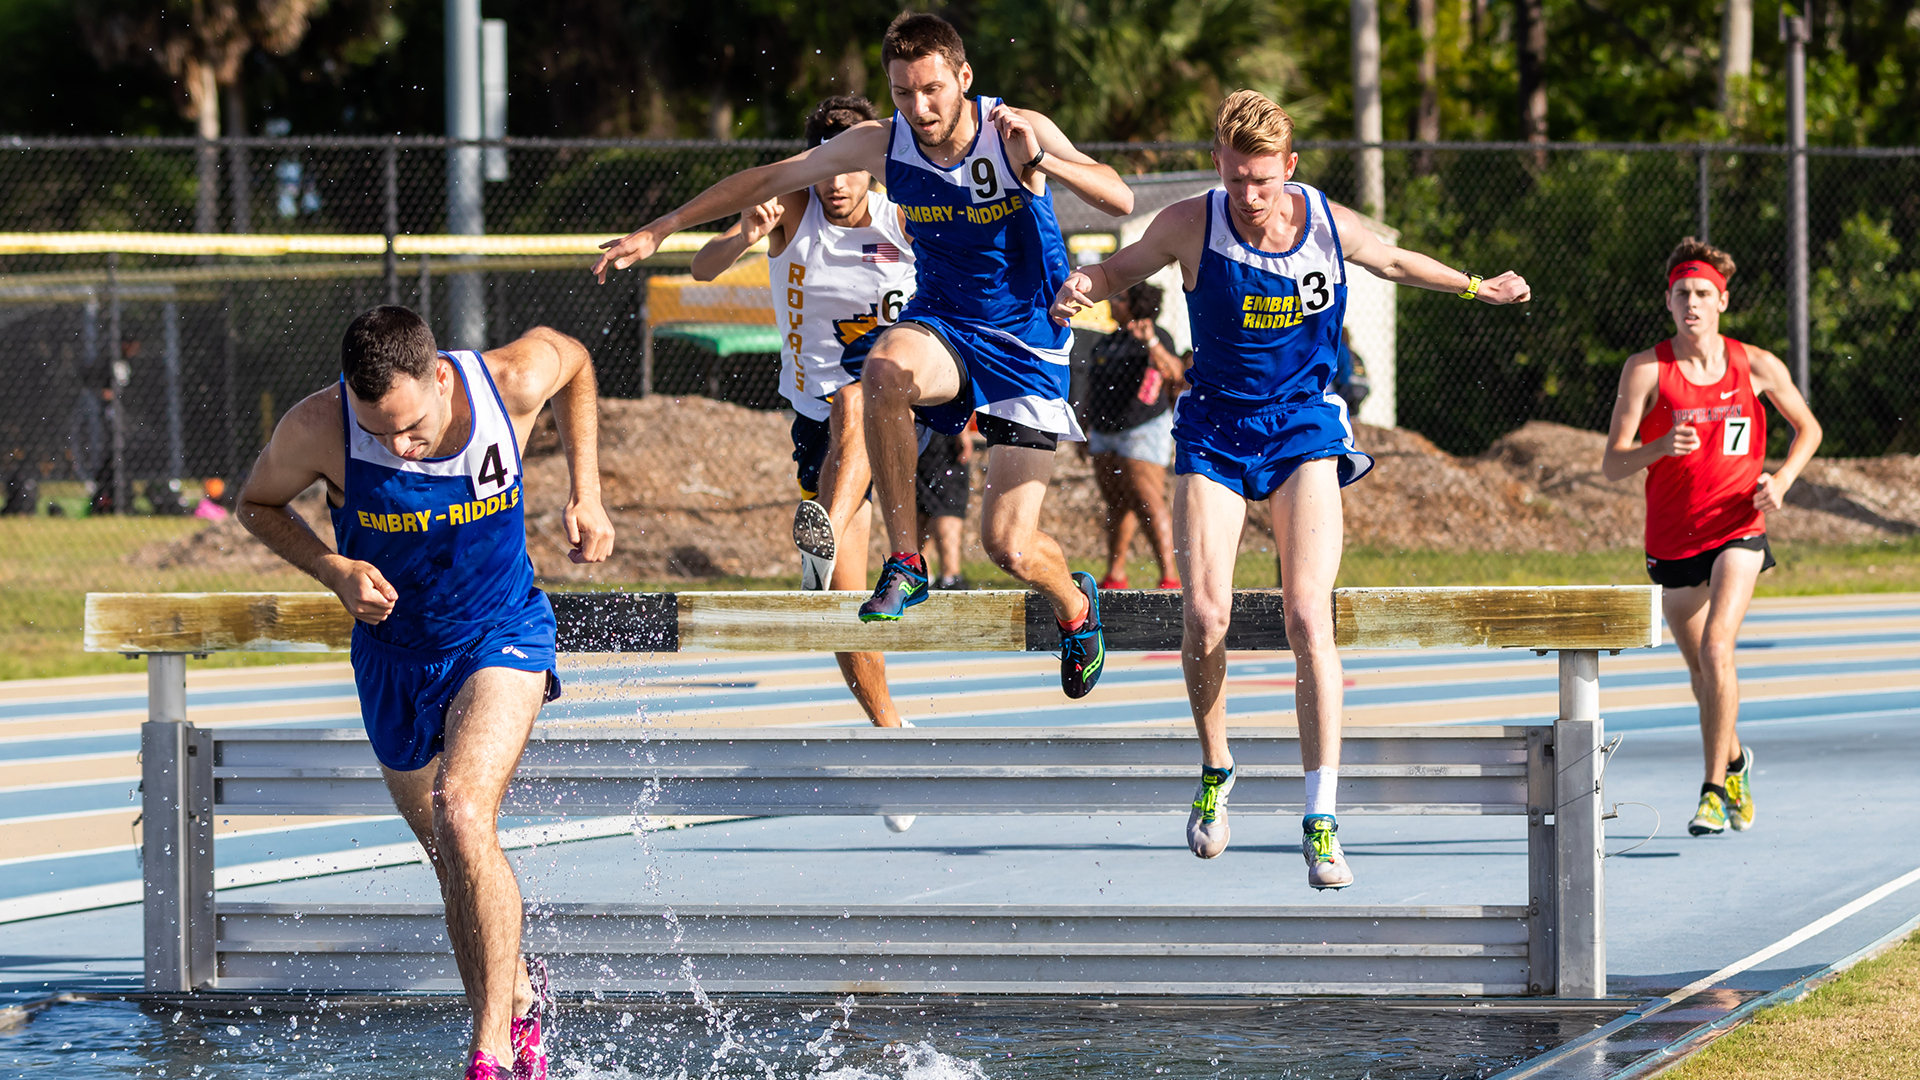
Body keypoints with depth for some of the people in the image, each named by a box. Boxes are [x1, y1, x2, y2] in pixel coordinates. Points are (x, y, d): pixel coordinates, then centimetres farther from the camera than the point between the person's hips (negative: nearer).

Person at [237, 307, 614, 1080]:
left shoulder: (514, 381, -24)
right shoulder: (317, 429, -25)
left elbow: (573, 359, 2)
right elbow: (258, 505, -4)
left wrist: (586, 492, -4)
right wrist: (335, 569, -22)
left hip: (503, 635, -2)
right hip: (394, 653, 3)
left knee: (463, 817, -26)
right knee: (458, 865, 15)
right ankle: (519, 1007, 43)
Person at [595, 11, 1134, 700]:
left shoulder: (1013, 132, -17)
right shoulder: (881, 145, -9)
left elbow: (1120, 201, -26)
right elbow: (769, 179, 1)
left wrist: (1041, 160, -42)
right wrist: (658, 230, 1)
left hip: (1027, 347, -2)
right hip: (942, 325, 2)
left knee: (1009, 547, -9)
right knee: (884, 368, -37)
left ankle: (1075, 604, 29)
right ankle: (905, 563, -23)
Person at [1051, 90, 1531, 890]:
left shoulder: (1330, 225, -8)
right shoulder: (1192, 225, -12)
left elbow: (1393, 261, 14)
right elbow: (1126, 266, 5)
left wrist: (1476, 288, 24)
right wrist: (1083, 286, -17)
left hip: (1305, 430, 0)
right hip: (1214, 427, 0)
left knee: (1308, 617, -14)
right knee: (1204, 614, -12)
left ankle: (1321, 820, -13)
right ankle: (1215, 769, 16)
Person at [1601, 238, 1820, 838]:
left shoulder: (1756, 366, -3)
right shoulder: (1646, 371, -7)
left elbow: (1807, 428, 14)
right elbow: (1611, 466, -11)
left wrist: (1781, 479, -4)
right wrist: (1662, 446, -30)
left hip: (1737, 530, -1)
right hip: (1672, 539, 1)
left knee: (1716, 648, -22)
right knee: (1701, 670, 13)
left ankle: (1717, 791, -18)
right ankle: (1734, 762, 42)